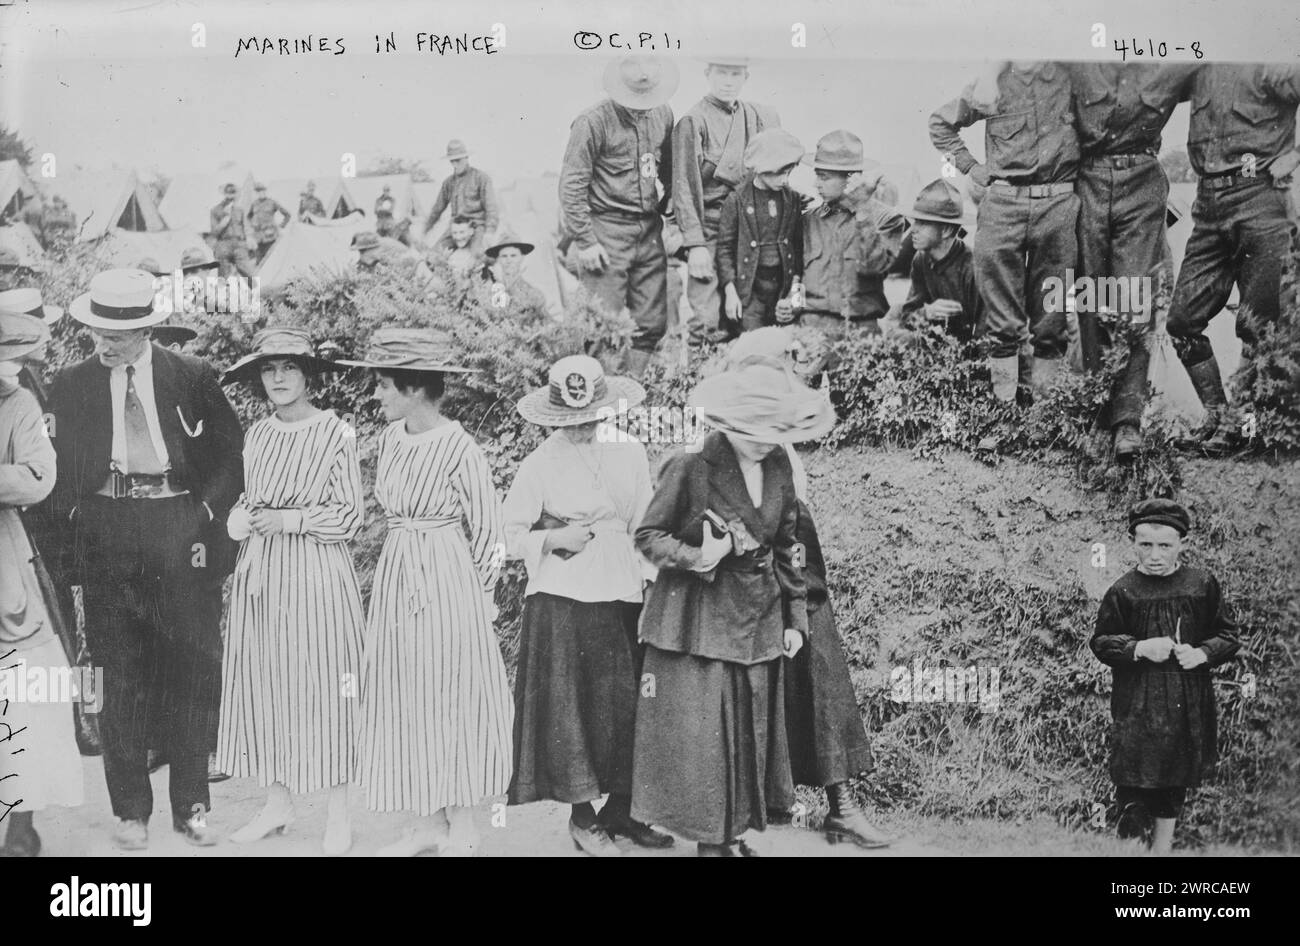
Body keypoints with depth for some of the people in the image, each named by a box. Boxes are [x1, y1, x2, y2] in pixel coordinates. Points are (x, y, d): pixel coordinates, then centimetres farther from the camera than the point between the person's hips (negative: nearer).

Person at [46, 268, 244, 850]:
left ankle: (191, 807, 14)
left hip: (181, 532, -1)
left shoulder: (192, 378, 5)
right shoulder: (70, 386, 8)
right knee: (121, 677, 4)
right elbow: (55, 470, 9)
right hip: (105, 535, 1)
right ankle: (131, 812, 14)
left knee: (193, 670, 2)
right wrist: (73, 519, -5)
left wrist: (208, 512, -4)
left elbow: (231, 453, 6)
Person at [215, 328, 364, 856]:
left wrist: (287, 520, -14)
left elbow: (351, 516, -5)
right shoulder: (257, 435, 11)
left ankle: (338, 813, 9)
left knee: (323, 686, -2)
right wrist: (240, 519, -1)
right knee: (264, 685, 6)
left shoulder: (337, 434, -5)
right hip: (261, 575, 5)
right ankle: (277, 802, 19)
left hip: (317, 574, -5)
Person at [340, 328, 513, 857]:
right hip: (396, 583, 7)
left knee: (449, 699, 2)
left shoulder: (459, 449, -15)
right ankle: (430, 823, 22)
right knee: (405, 704, 10)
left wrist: (473, 595, 2)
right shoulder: (390, 439, 5)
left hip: (447, 584, -7)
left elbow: (486, 533, -7)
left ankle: (462, 831, 15)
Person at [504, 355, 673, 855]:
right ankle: (583, 817, 13)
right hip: (561, 600, -3)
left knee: (628, 707, 4)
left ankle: (619, 812, 17)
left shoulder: (630, 453, 8)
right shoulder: (539, 464, -2)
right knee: (572, 709, -1)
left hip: (622, 594, 3)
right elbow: (510, 537, 0)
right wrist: (553, 539, -16)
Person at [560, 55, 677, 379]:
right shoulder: (593, 122, -11)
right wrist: (584, 241, -13)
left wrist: (662, 206, 15)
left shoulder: (663, 114, 7)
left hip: (649, 231, 6)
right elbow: (571, 186, -11)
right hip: (607, 231, -6)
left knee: (652, 323, 6)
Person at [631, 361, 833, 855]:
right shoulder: (690, 468, -16)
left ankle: (734, 832, 23)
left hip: (758, 623, 6)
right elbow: (648, 535, -7)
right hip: (698, 621, -5)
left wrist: (795, 617, 10)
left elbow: (786, 546, 11)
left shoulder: (778, 466, 2)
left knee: (751, 732, 10)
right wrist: (695, 557, -24)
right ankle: (710, 838, 10)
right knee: (701, 733, -4)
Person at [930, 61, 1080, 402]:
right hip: (1003, 201, 0)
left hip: (1059, 204, 0)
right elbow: (940, 123, 18)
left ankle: (1045, 395, 13)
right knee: (1002, 315, 0)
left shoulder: (1073, 77, 4)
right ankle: (1003, 399, 6)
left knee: (1051, 310, 5)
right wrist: (969, 166, 9)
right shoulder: (991, 83, 5)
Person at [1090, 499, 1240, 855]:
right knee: (1133, 782, -9)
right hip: (1136, 701, -2)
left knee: (1174, 786, 14)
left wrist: (1203, 653, -13)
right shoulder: (1122, 592, -5)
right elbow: (1100, 642, -2)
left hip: (1189, 702, 3)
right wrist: (1139, 648, -18)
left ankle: (1161, 849, 28)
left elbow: (1228, 636, 6)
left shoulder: (1203, 585, 0)